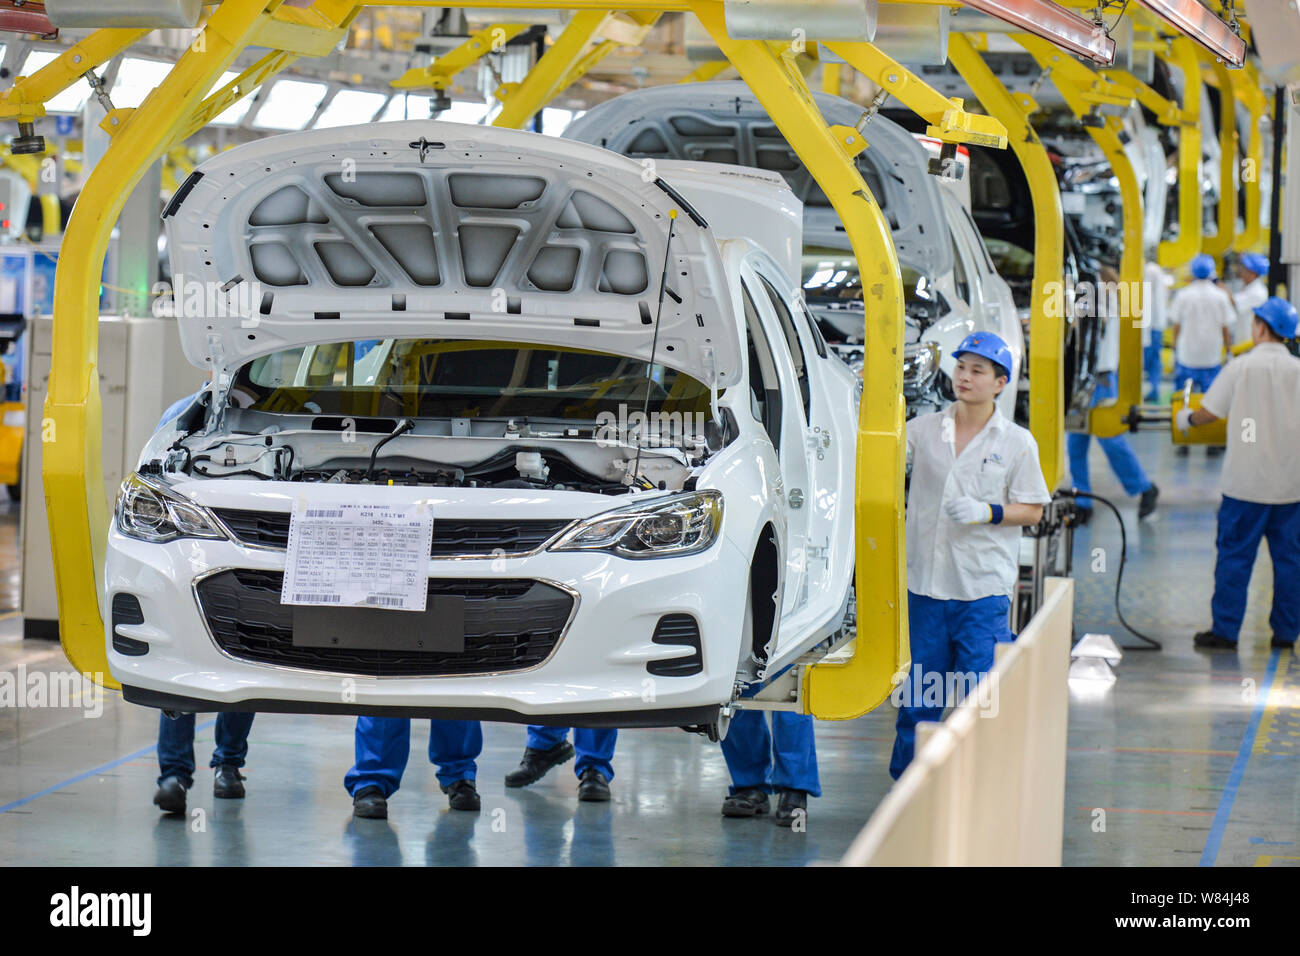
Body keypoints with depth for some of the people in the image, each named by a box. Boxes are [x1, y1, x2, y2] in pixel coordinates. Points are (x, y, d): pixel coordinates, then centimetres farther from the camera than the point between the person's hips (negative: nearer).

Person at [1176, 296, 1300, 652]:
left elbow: (1209, 412, -1)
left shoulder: (1241, 368, -7)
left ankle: (1225, 630, 6)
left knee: (1234, 555, 4)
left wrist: (1186, 418, 20)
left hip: (1246, 482, -2)